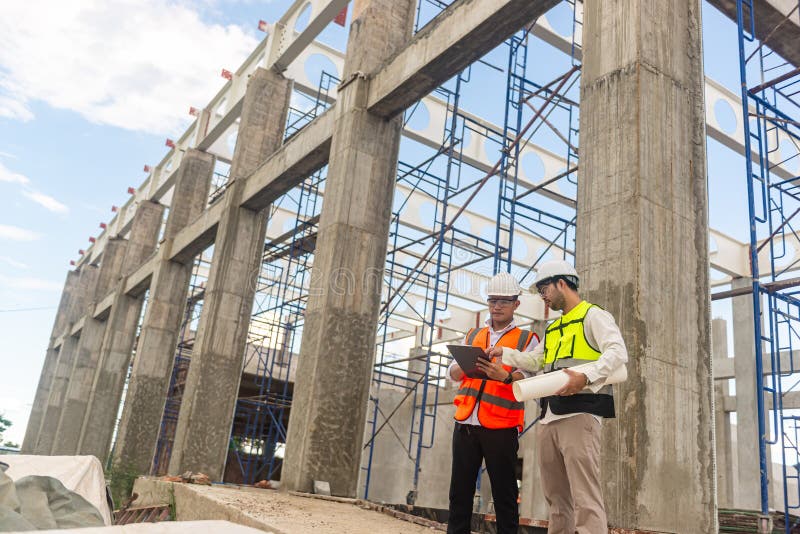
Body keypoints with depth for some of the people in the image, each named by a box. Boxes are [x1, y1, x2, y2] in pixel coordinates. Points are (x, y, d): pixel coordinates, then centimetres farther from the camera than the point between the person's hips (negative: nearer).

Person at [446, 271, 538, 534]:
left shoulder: (527, 339, 5)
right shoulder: (472, 335, 18)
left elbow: (528, 379, -9)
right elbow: (452, 372, 11)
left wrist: (505, 376, -30)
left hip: (501, 427, -4)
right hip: (465, 423, 4)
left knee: (504, 494, 2)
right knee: (460, 491, 6)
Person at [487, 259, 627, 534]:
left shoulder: (593, 315, 0)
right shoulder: (554, 328, 27)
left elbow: (618, 352, -15)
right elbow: (534, 361, 30)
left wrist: (585, 377, -28)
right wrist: (504, 353, 18)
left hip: (578, 415, -9)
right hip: (548, 419, 9)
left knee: (585, 500, -12)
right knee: (556, 499, 11)